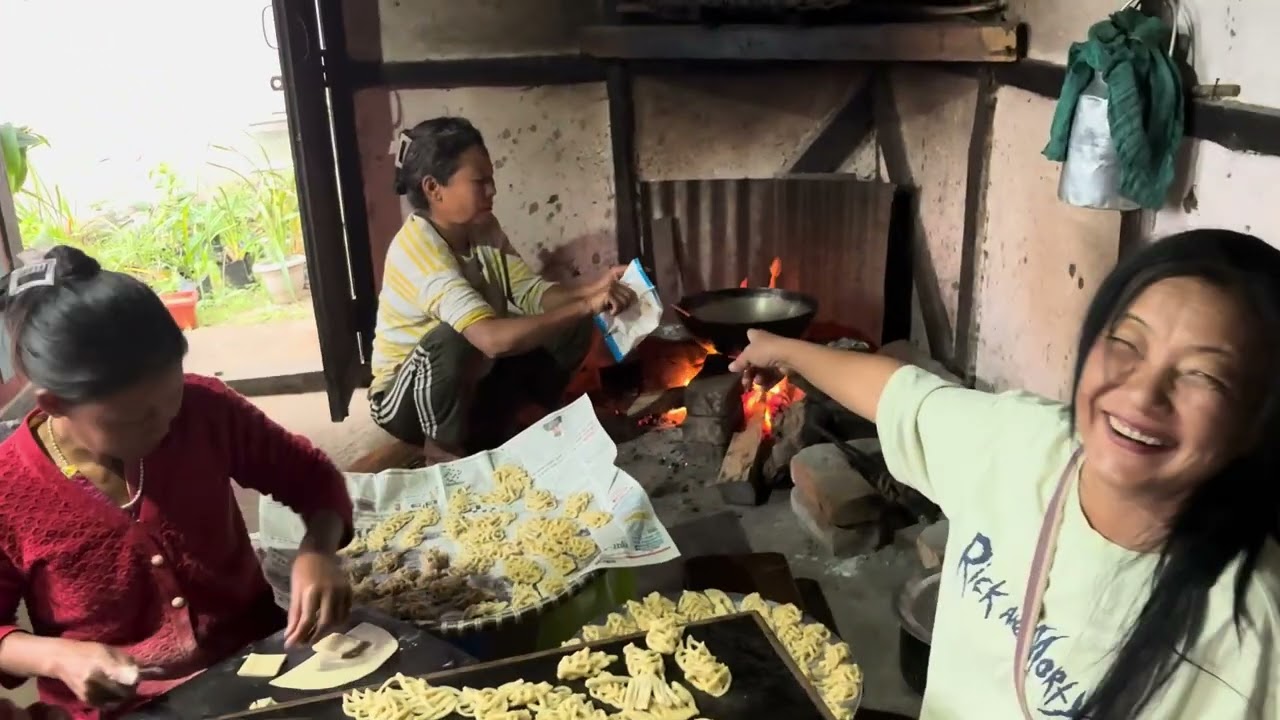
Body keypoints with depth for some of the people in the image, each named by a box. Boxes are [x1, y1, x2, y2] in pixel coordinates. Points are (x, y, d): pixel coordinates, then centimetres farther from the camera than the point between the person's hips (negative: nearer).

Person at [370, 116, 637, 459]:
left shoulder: (483, 228, -6)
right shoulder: (416, 248, -31)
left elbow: (532, 294, -9)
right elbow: (493, 338, -41)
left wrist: (592, 288, -27)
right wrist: (586, 306, -38)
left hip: (472, 381, 7)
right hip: (407, 399, -7)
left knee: (571, 324, -5)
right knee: (452, 340, -39)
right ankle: (444, 450, -13)